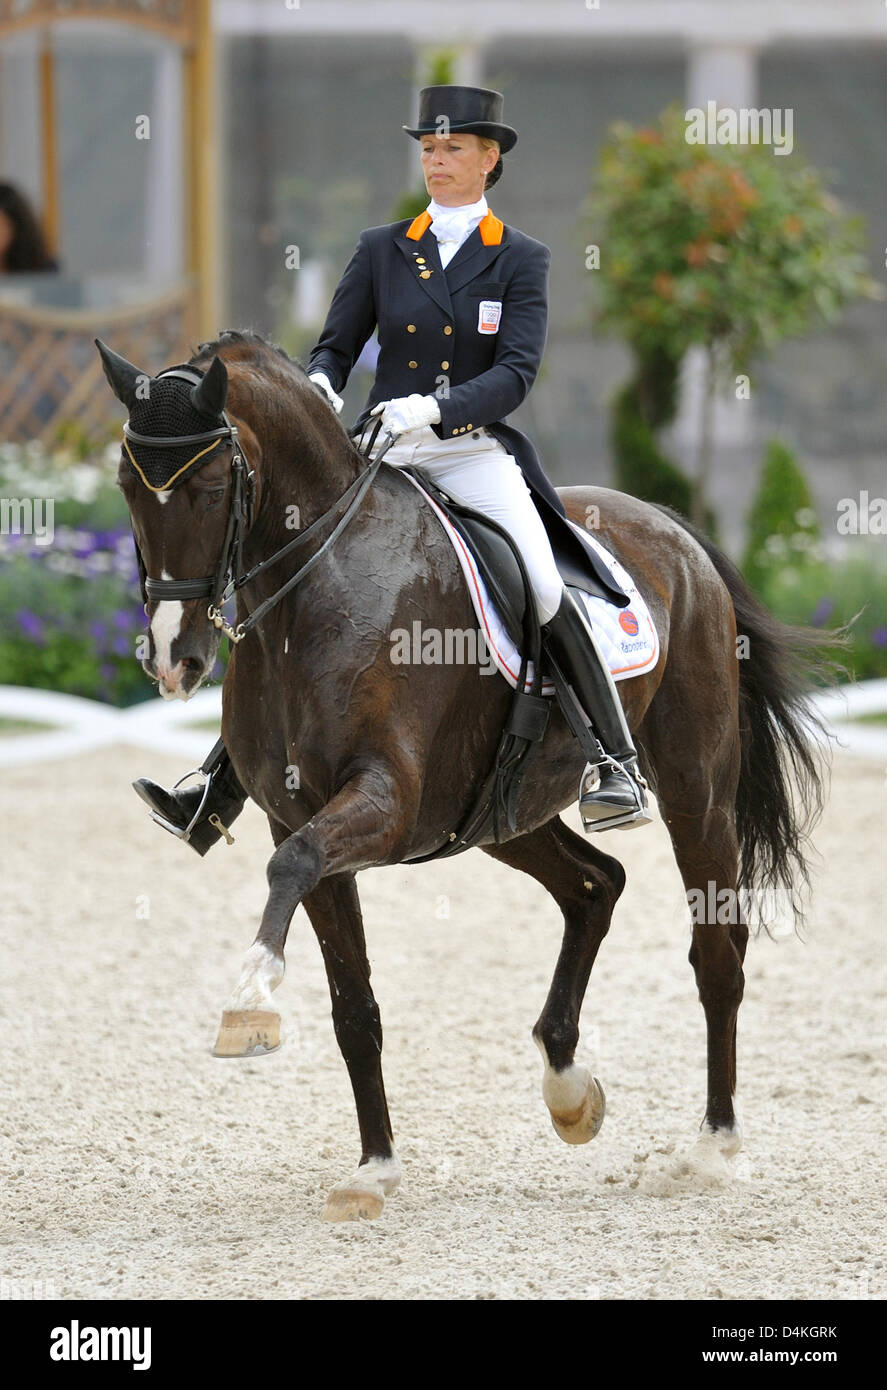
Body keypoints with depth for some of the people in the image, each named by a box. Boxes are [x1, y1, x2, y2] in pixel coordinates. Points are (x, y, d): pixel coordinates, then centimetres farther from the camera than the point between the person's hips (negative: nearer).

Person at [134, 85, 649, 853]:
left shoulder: (521, 260, 3)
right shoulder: (382, 250, 11)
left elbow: (516, 373, -8)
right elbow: (335, 348, 10)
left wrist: (435, 408, -24)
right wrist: (319, 388, -15)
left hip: (476, 454, -3)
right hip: (382, 458, 3)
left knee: (543, 591, -27)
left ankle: (618, 765, -20)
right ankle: (214, 801, -7)